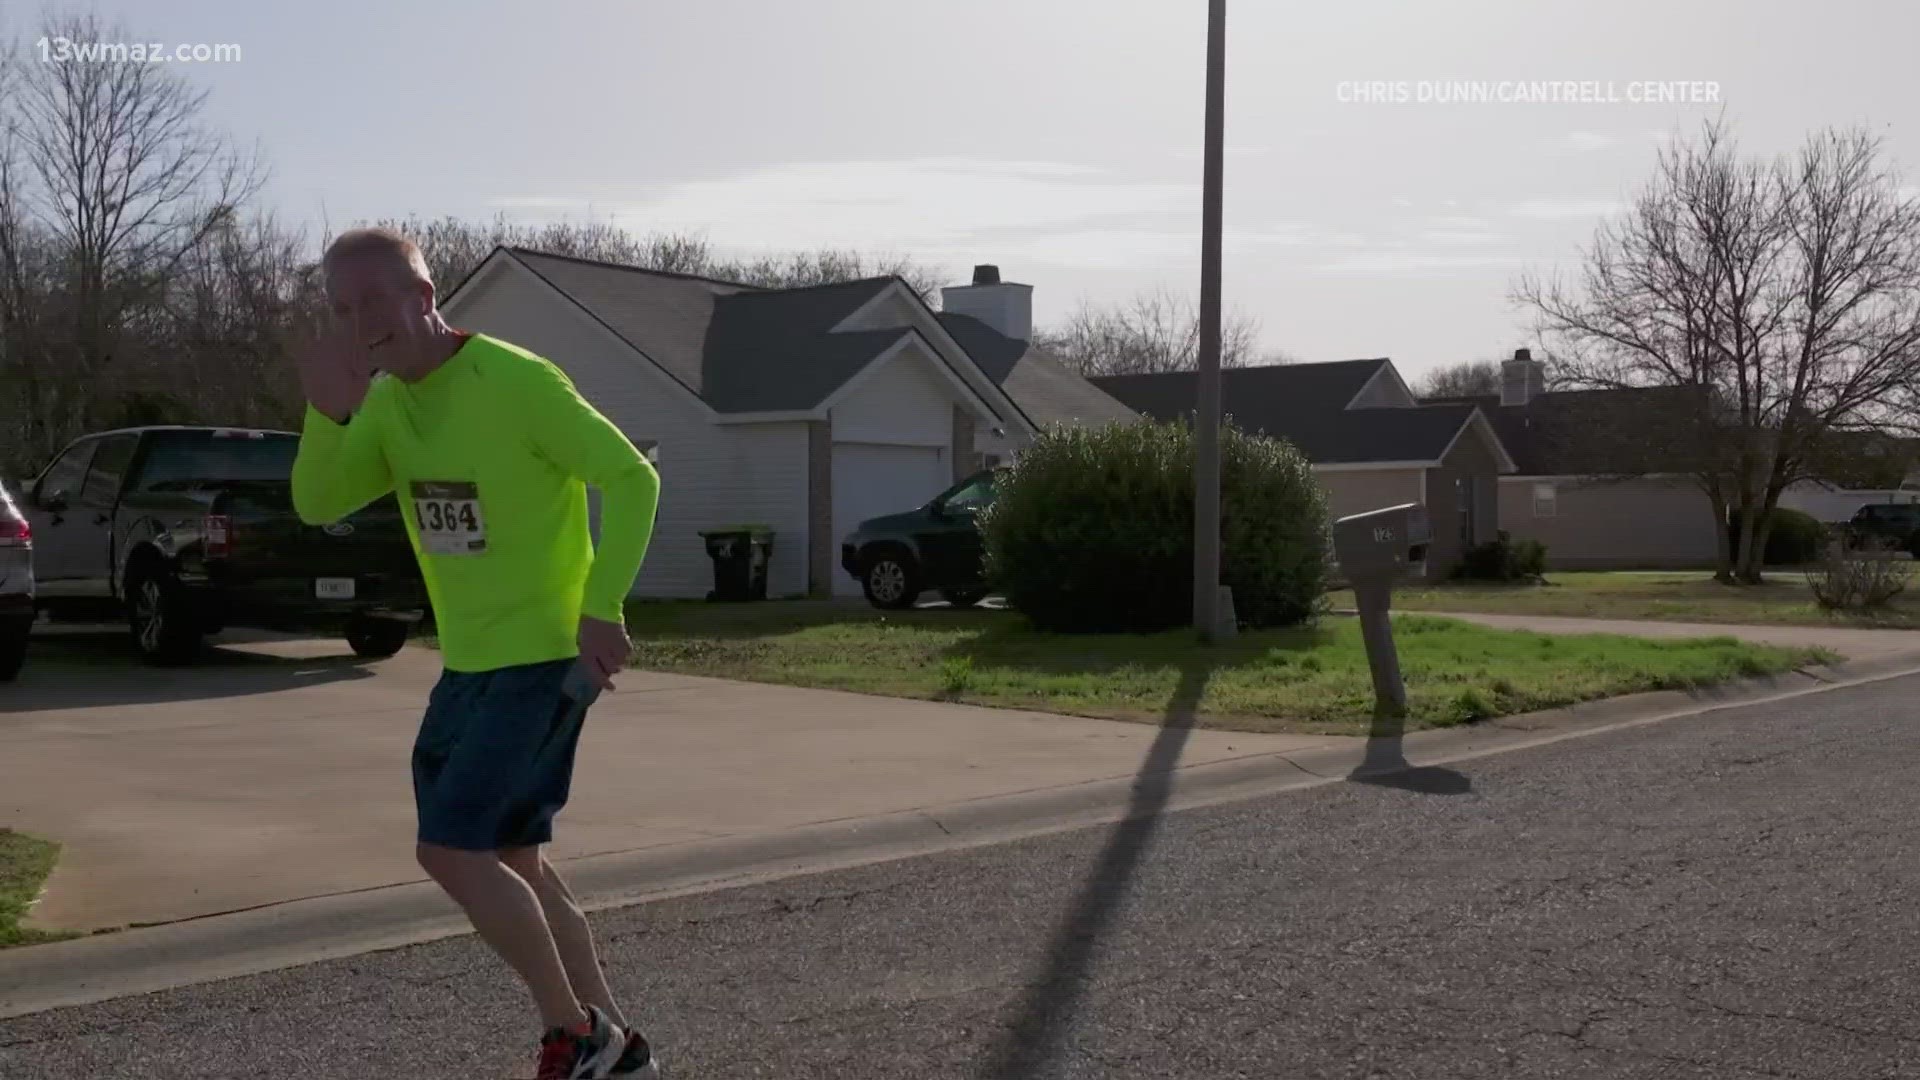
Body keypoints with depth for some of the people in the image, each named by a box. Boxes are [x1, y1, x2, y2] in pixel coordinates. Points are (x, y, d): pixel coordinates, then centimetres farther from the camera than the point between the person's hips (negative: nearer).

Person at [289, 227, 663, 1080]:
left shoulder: (517, 380, -18)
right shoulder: (387, 399, 6)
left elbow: (632, 478, -18)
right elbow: (317, 505, -1)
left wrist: (600, 609, -24)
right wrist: (328, 412, -18)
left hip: (545, 657, -9)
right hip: (469, 662, 9)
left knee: (450, 851, -12)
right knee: (512, 860, 13)